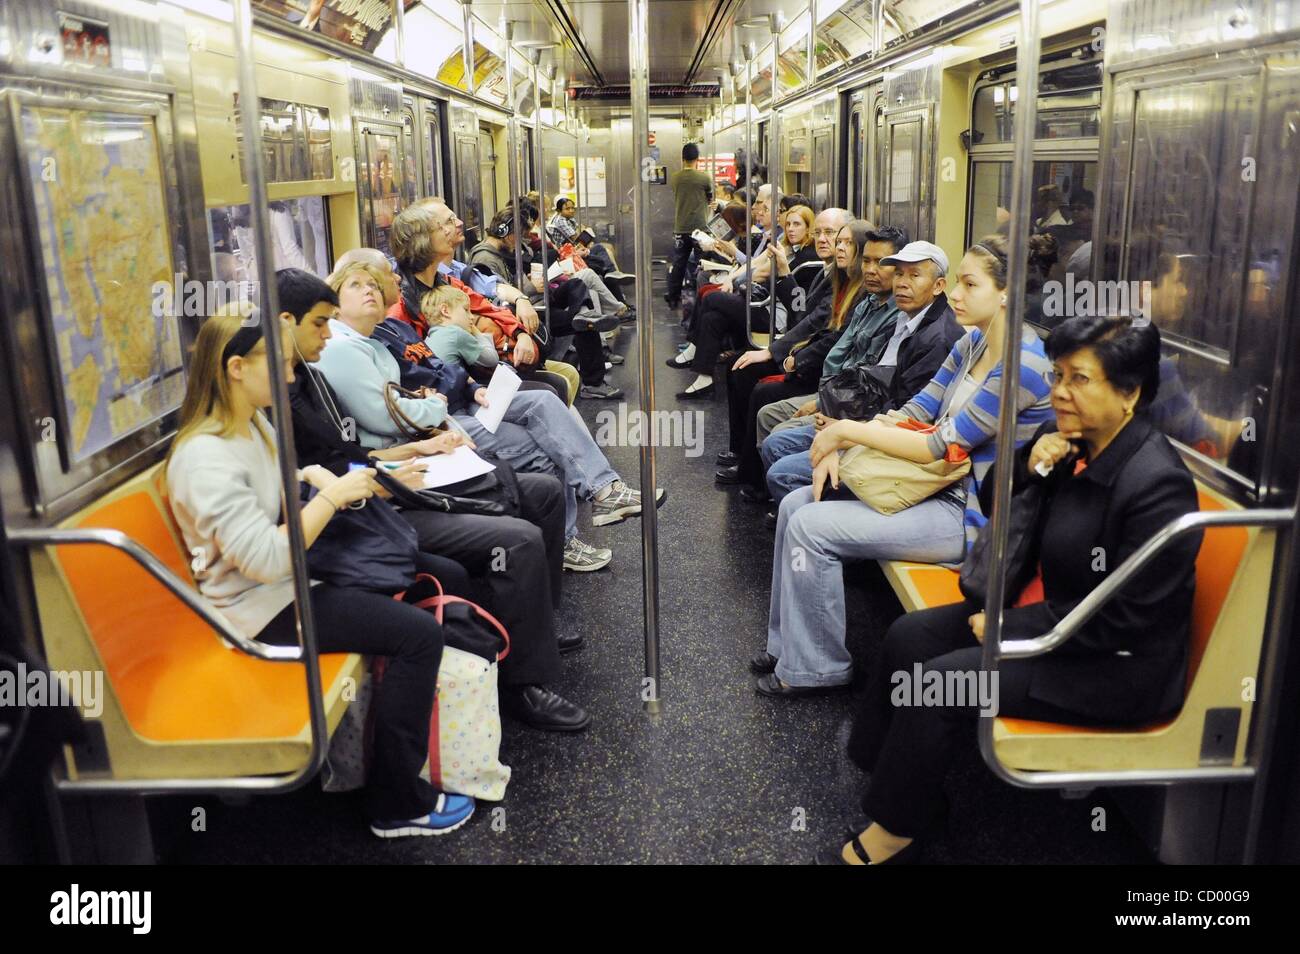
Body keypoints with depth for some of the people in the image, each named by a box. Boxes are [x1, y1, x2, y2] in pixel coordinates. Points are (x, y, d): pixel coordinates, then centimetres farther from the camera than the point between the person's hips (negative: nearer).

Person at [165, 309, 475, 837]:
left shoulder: (252, 422, 3)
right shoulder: (205, 457, -26)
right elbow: (265, 559, -30)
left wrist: (309, 477, 1)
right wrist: (331, 496, -22)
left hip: (294, 576, 10)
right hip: (266, 609, -10)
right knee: (420, 634, -18)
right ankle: (397, 804, -5)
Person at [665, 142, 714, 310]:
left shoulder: (675, 178, -1)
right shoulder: (704, 177, -9)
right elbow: (710, 199, 6)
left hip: (680, 228, 3)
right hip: (700, 226, -3)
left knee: (678, 265, 9)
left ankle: (673, 298, 12)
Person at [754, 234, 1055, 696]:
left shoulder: (1021, 365, -22)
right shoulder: (972, 344, 7)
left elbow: (939, 446, -22)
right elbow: (917, 410, 8)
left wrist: (846, 429, -15)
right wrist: (839, 445, -7)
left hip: (970, 515, -9)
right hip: (937, 487, 9)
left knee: (812, 526, -18)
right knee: (795, 505, 2)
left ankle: (817, 667, 0)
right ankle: (787, 644, 14)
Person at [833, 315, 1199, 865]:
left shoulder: (1157, 484, -25)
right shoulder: (1076, 447, -1)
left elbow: (1125, 618, -24)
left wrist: (1009, 628, -19)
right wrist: (1031, 466, -10)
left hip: (1118, 663, -9)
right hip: (1051, 607, 9)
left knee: (938, 683, -18)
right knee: (908, 637, 2)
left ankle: (897, 827, 4)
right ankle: (886, 769, 18)